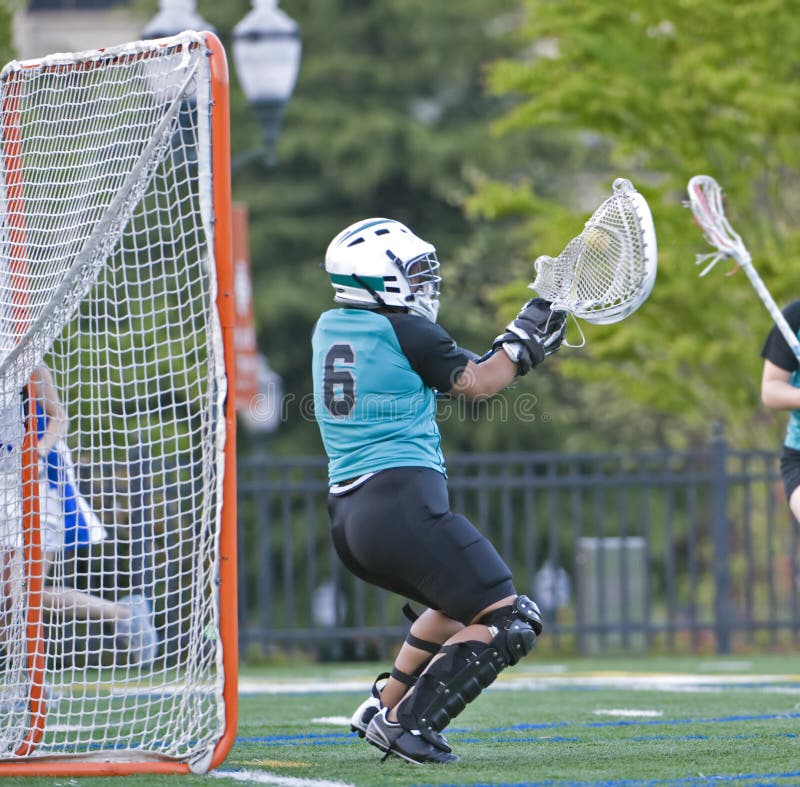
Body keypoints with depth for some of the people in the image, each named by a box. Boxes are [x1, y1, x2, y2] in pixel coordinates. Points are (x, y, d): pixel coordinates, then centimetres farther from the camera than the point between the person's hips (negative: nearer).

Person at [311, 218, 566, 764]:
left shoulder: (329, 329, 16)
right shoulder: (404, 330, -6)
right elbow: (478, 383, 5)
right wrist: (527, 337, 16)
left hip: (347, 517, 9)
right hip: (401, 505, -9)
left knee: (462, 603, 30)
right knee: (511, 621, -6)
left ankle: (384, 708, 23)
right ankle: (406, 725, -12)